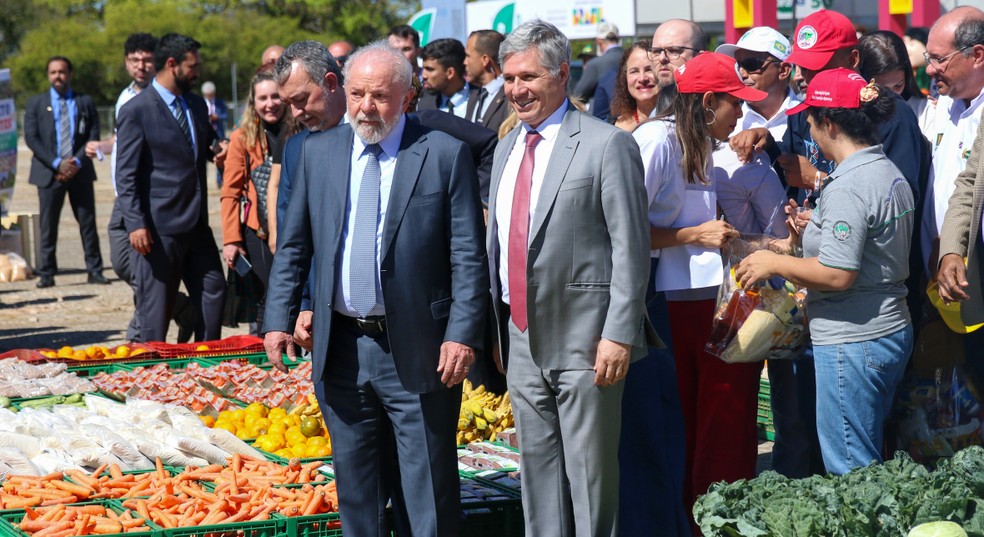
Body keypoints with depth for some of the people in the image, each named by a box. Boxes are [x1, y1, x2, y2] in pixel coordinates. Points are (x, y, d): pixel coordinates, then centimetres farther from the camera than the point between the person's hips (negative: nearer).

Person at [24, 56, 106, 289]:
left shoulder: (84, 102, 9)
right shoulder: (36, 103, 7)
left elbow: (94, 136, 3)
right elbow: (31, 138, -3)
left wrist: (77, 162, -11)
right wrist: (57, 164, -13)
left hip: (80, 172, 1)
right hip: (49, 173, -1)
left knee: (88, 223, 2)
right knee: (48, 225, 1)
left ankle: (94, 270, 7)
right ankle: (46, 274, 5)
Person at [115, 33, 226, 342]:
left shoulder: (197, 105, 13)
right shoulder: (136, 111, -9)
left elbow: (208, 150, 28)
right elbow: (125, 175, -12)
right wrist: (136, 224, -19)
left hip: (197, 224, 7)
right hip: (159, 227, -7)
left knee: (213, 293, 7)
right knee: (156, 308, 0)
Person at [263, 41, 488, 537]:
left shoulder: (444, 154, -4)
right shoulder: (318, 151, 8)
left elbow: (468, 256, -6)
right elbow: (293, 247, 12)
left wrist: (463, 335, -13)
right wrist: (278, 319, 3)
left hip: (417, 350, -4)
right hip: (341, 349, 4)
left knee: (428, 492, 2)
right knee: (355, 486, 13)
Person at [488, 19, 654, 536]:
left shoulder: (607, 144, -9)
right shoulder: (506, 149, 14)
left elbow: (631, 248, -12)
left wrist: (619, 334, -17)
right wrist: (495, 330, 14)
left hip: (584, 340, -7)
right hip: (521, 339, 7)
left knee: (590, 472, 0)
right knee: (538, 470, 13)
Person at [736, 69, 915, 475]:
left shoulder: (847, 189, -20)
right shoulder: (891, 174, 10)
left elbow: (838, 274, -24)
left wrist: (774, 263, -12)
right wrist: (817, 233, 19)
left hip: (853, 342, -10)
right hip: (892, 331, 10)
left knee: (850, 472, -3)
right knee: (869, 463, 18)